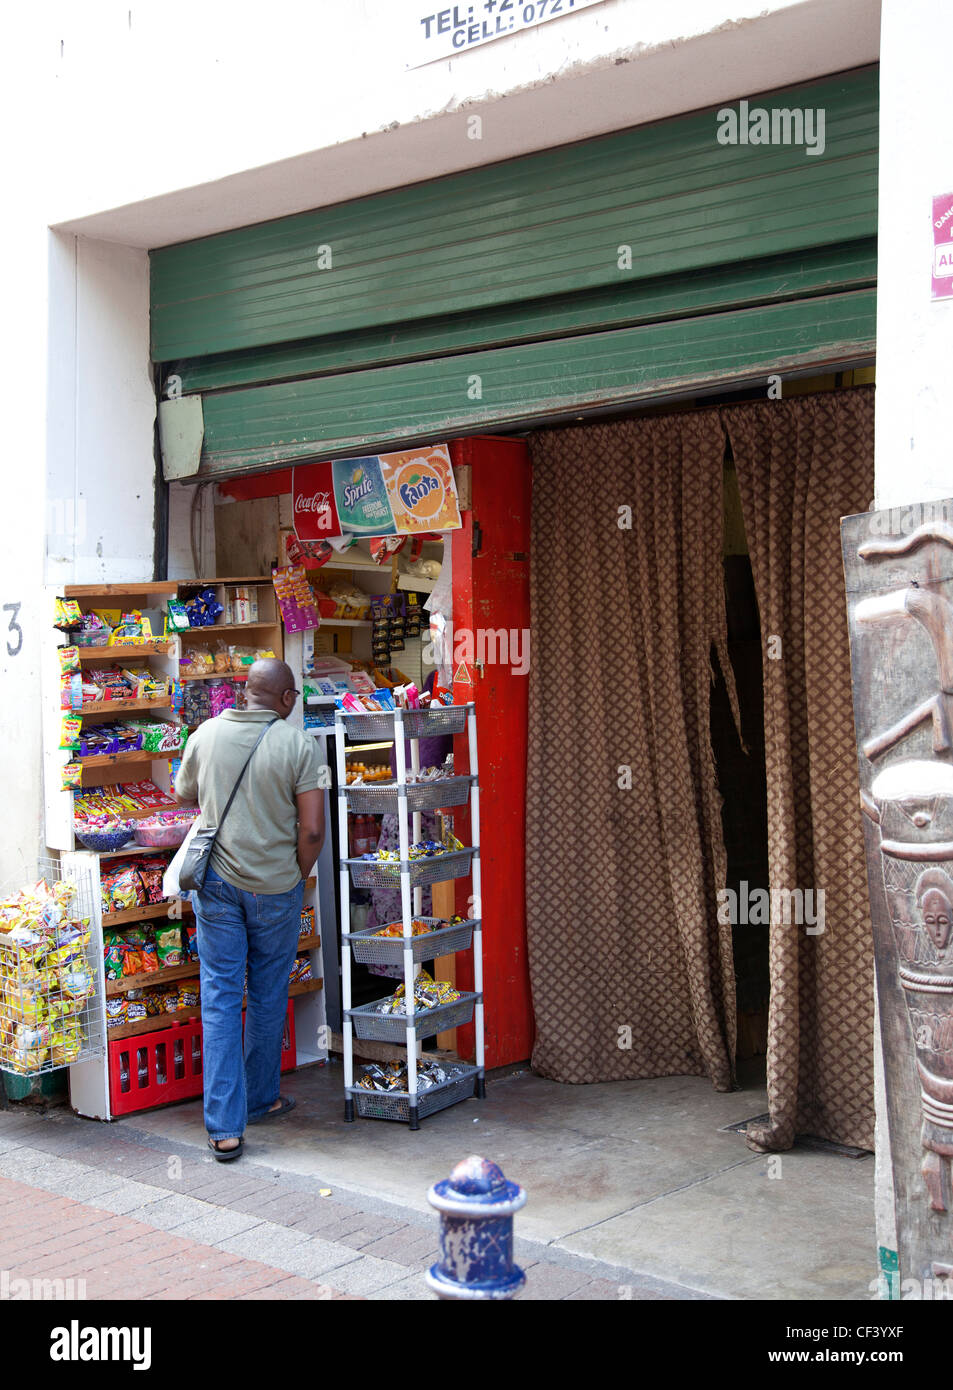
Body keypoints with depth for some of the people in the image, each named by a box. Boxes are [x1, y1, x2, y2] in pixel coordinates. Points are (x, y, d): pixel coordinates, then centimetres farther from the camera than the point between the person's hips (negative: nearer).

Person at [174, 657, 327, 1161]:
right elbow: (312, 829, -14)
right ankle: (261, 1098, 32)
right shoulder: (299, 745, -11)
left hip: (216, 883, 2)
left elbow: (183, 795, 17)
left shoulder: (206, 734, 0)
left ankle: (225, 1125, 2)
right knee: (268, 996, 16)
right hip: (275, 887, -2)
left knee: (220, 996, 5)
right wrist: (299, 874, 2)